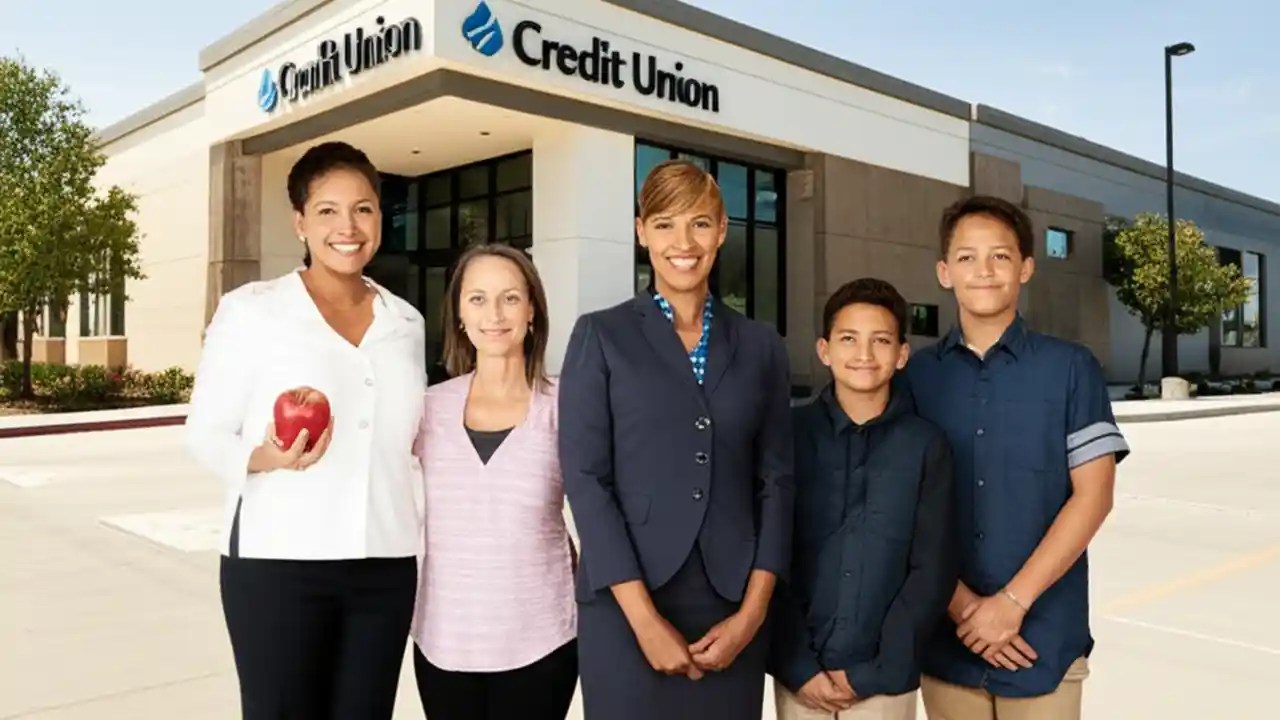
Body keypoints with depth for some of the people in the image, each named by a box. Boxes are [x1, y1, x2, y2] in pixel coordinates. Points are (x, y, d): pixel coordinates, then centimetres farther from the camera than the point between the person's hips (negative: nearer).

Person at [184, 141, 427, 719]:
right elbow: (204, 433, -2)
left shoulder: (406, 322, 9)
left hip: (386, 566, 4)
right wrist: (263, 459, -21)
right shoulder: (250, 309, -3)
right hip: (278, 561, -3)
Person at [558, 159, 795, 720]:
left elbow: (776, 480, 6)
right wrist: (645, 617, -11)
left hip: (731, 612, 3)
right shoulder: (600, 336, 1)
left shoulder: (761, 346, 8)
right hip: (626, 608, -2)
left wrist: (752, 611, -4)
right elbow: (585, 478, -6)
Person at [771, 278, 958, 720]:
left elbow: (933, 571, -3)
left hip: (886, 680, 0)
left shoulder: (926, 445, -2)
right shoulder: (790, 434, -3)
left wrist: (874, 671, -7)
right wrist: (798, 664, -8)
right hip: (798, 676, 0)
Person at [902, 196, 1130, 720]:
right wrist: (959, 601, -9)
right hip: (945, 637, 2)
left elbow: (1093, 495, -5)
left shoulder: (1071, 368, -1)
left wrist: (1013, 601, -12)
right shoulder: (917, 374, 2)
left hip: (1043, 637, -1)